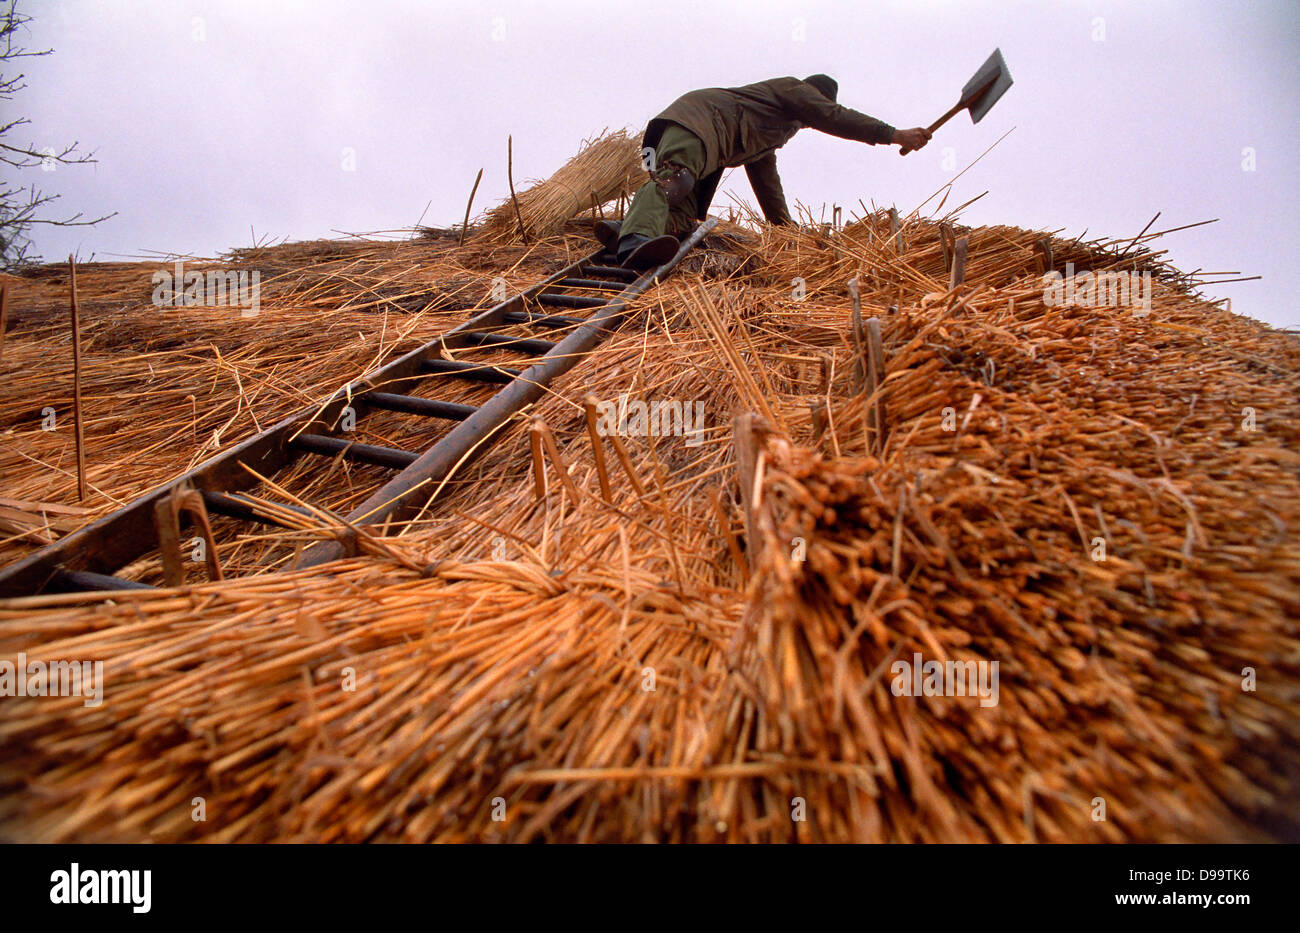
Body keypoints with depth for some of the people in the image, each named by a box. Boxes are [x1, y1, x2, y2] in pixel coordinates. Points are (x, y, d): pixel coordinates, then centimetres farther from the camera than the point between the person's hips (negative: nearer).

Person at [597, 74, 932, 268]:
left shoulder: (768, 135, 39)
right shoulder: (794, 88, 14)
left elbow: (766, 181, 43)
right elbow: (835, 117, 1)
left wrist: (786, 227, 46)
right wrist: (894, 135, 1)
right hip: (697, 119, -10)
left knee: (683, 221, -9)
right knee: (673, 178, -37)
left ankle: (623, 229, -28)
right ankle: (635, 240, -63)